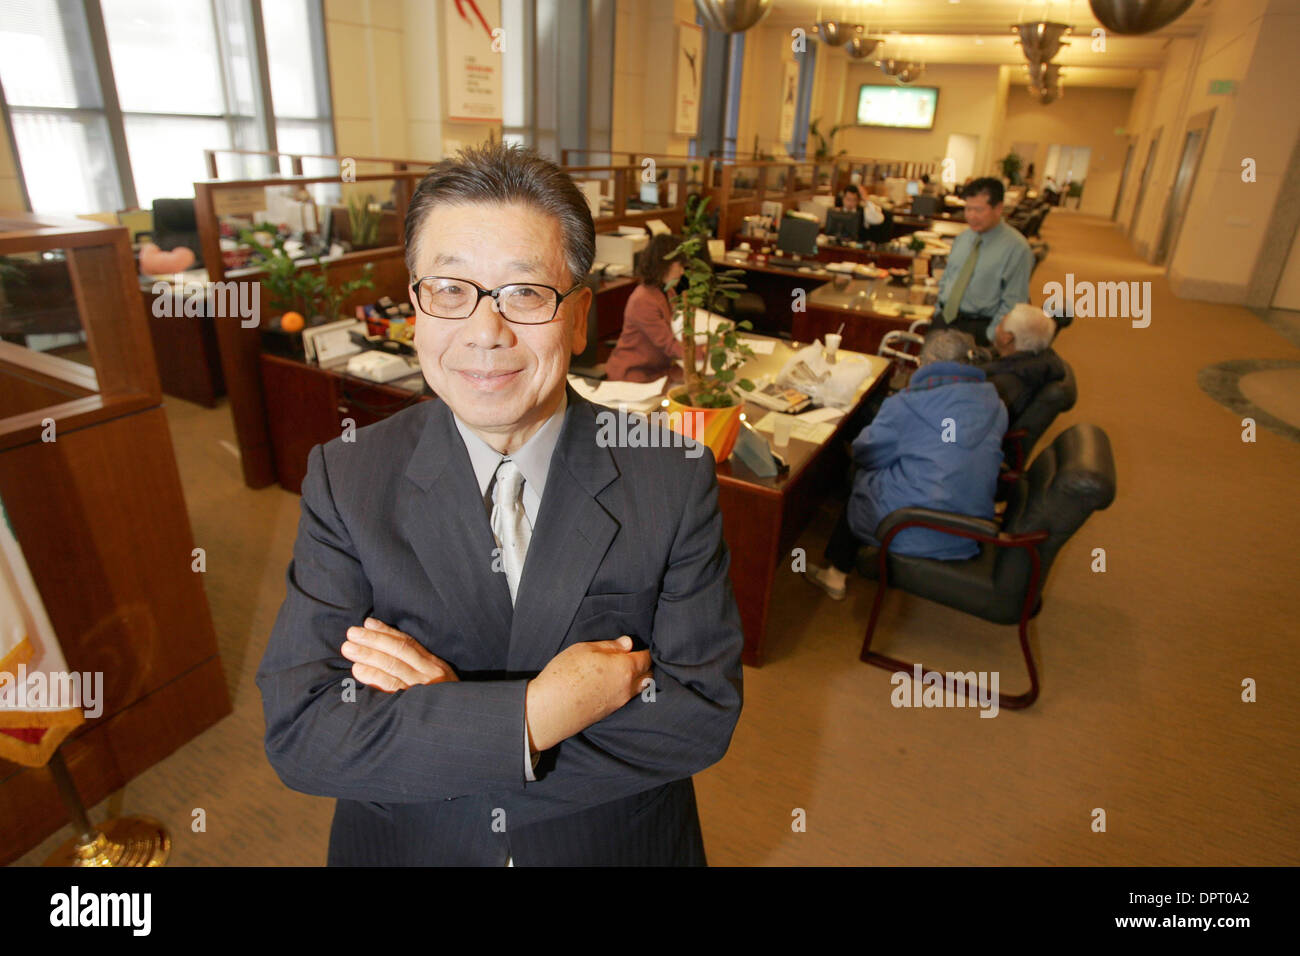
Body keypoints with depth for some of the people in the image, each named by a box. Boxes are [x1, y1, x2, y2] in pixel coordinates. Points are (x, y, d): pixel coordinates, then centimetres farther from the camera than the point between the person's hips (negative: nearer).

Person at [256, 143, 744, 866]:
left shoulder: (676, 478, -19)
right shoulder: (344, 478, -15)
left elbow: (705, 713, -21)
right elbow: (298, 732, -19)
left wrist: (451, 702, -26)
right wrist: (532, 715, -31)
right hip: (406, 847, 1)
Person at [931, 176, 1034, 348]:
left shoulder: (1017, 248, -8)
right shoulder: (963, 238, 13)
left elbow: (1013, 303, -9)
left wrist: (988, 338, -15)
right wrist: (938, 313, 9)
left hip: (977, 327, -6)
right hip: (944, 319, 6)